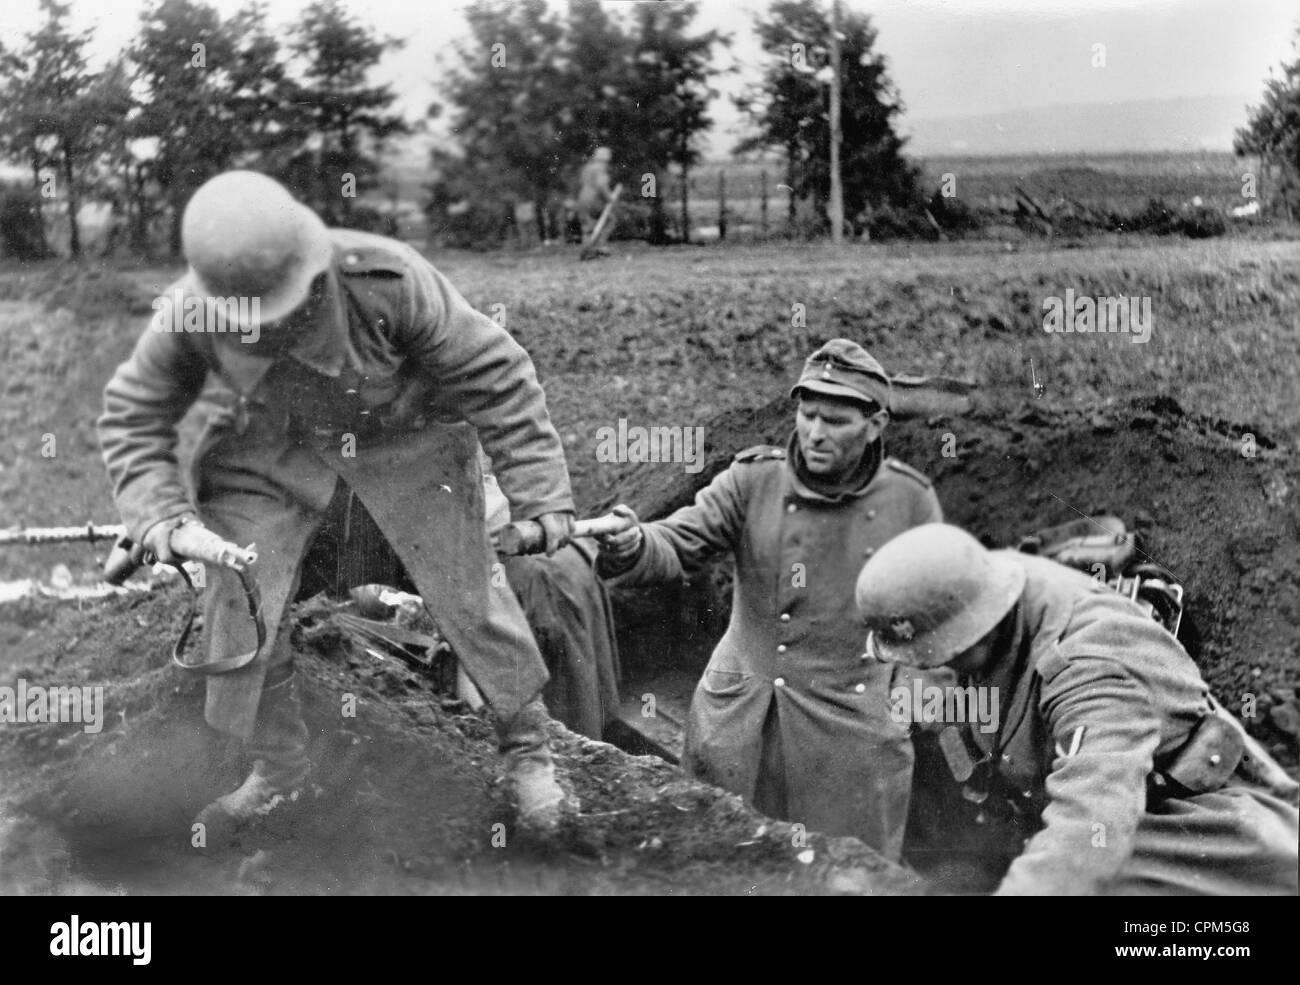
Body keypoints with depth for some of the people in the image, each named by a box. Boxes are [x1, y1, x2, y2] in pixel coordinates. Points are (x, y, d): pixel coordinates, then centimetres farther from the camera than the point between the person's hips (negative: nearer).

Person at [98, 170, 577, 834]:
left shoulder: (387, 281, -34)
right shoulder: (189, 313, -25)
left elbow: (492, 374, -23)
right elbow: (132, 413, -8)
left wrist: (541, 493, -23)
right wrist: (156, 509, -23)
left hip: (403, 434, -2)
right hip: (272, 447, 3)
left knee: (466, 596, -5)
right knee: (236, 600, -4)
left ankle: (527, 745, 19)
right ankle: (276, 767, 20)